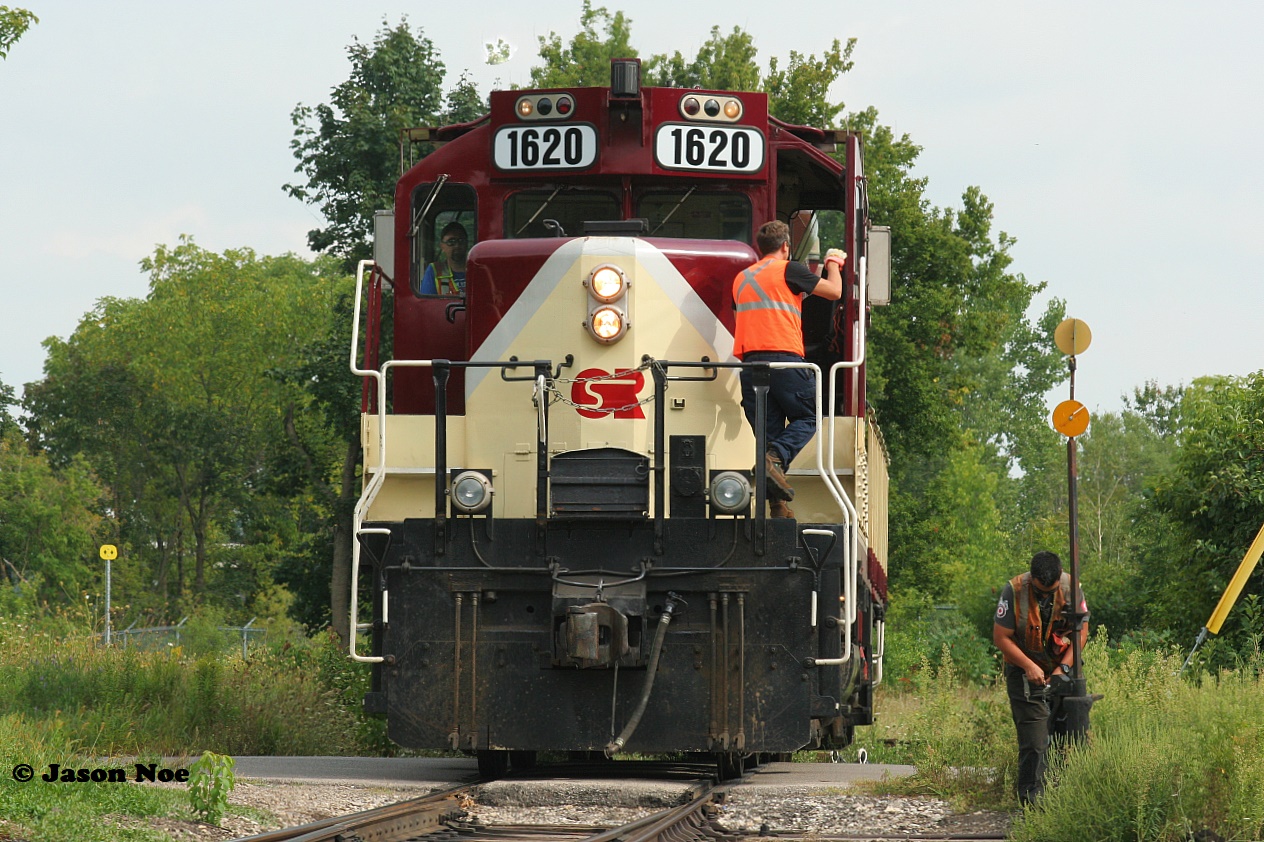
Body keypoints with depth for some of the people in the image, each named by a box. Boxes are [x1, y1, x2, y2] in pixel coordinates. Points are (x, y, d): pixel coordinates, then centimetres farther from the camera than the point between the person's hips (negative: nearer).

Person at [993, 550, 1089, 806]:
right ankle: (1031, 801, -11)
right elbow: (1001, 637, -13)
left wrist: (1063, 667, -10)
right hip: (1025, 671, -3)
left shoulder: (1071, 587, -9)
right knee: (1034, 741, -12)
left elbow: (1081, 631, 1)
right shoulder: (1014, 591, -17)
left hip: (1063, 671, 3)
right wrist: (1030, 667, -21)